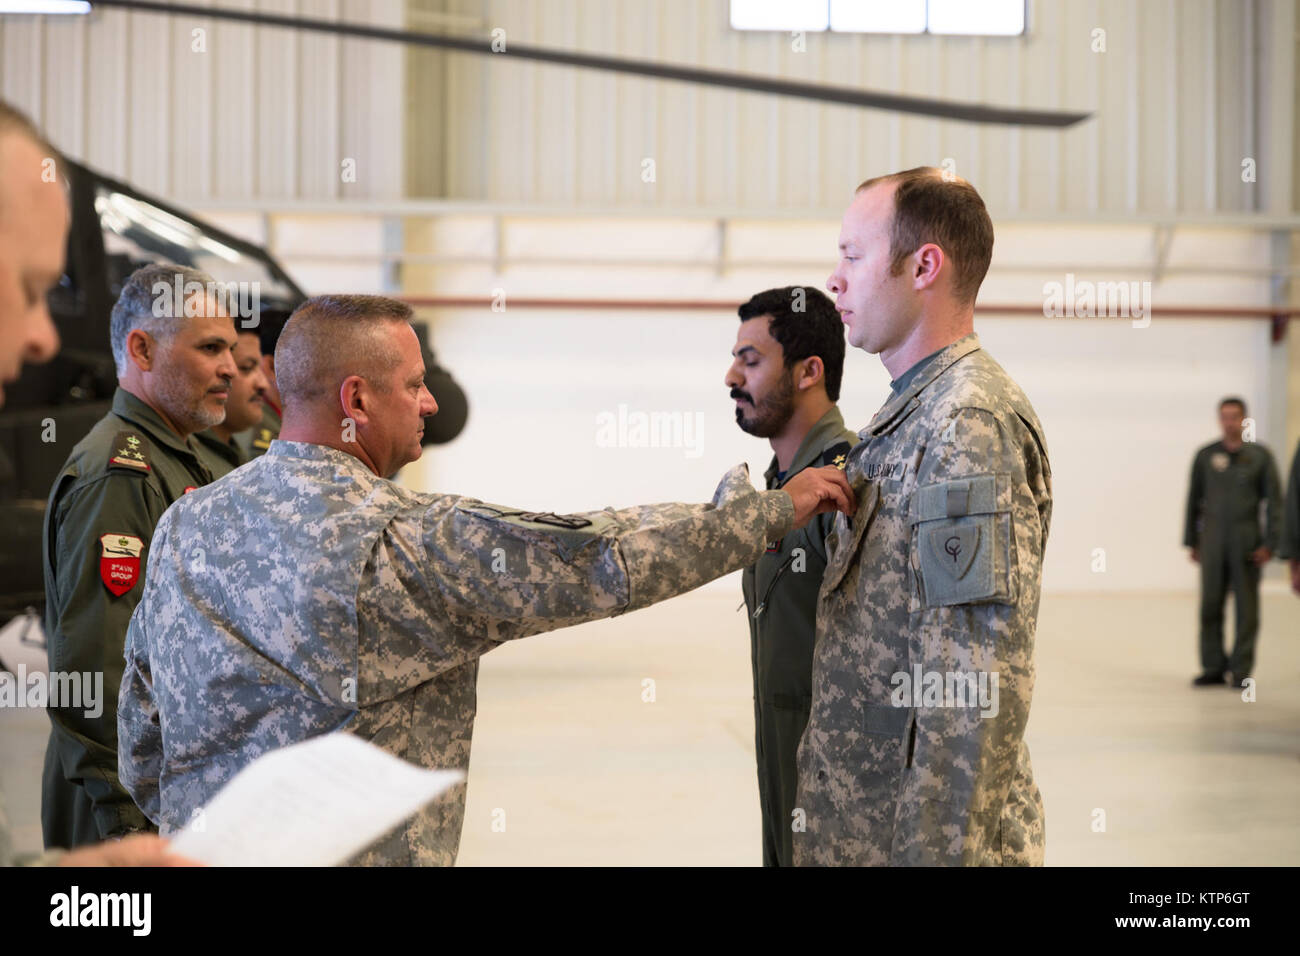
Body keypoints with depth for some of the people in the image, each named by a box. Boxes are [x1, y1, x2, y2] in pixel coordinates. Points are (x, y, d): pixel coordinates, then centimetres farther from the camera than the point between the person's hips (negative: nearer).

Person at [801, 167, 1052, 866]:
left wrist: (938, 850, -24)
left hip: (921, 831, -9)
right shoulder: (912, 414, 13)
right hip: (862, 819, 9)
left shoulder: (970, 423, -18)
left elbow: (980, 686, -24)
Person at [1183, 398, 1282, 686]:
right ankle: (1214, 668, 9)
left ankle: (1240, 671, 8)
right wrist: (1191, 541, 7)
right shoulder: (1205, 456, 6)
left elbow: (1274, 501, 2)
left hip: (1246, 541, -1)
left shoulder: (1260, 455, 2)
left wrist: (1269, 543, -5)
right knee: (1210, 607, 1)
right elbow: (1194, 500, 10)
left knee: (1246, 608, 0)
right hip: (1213, 541, 1)